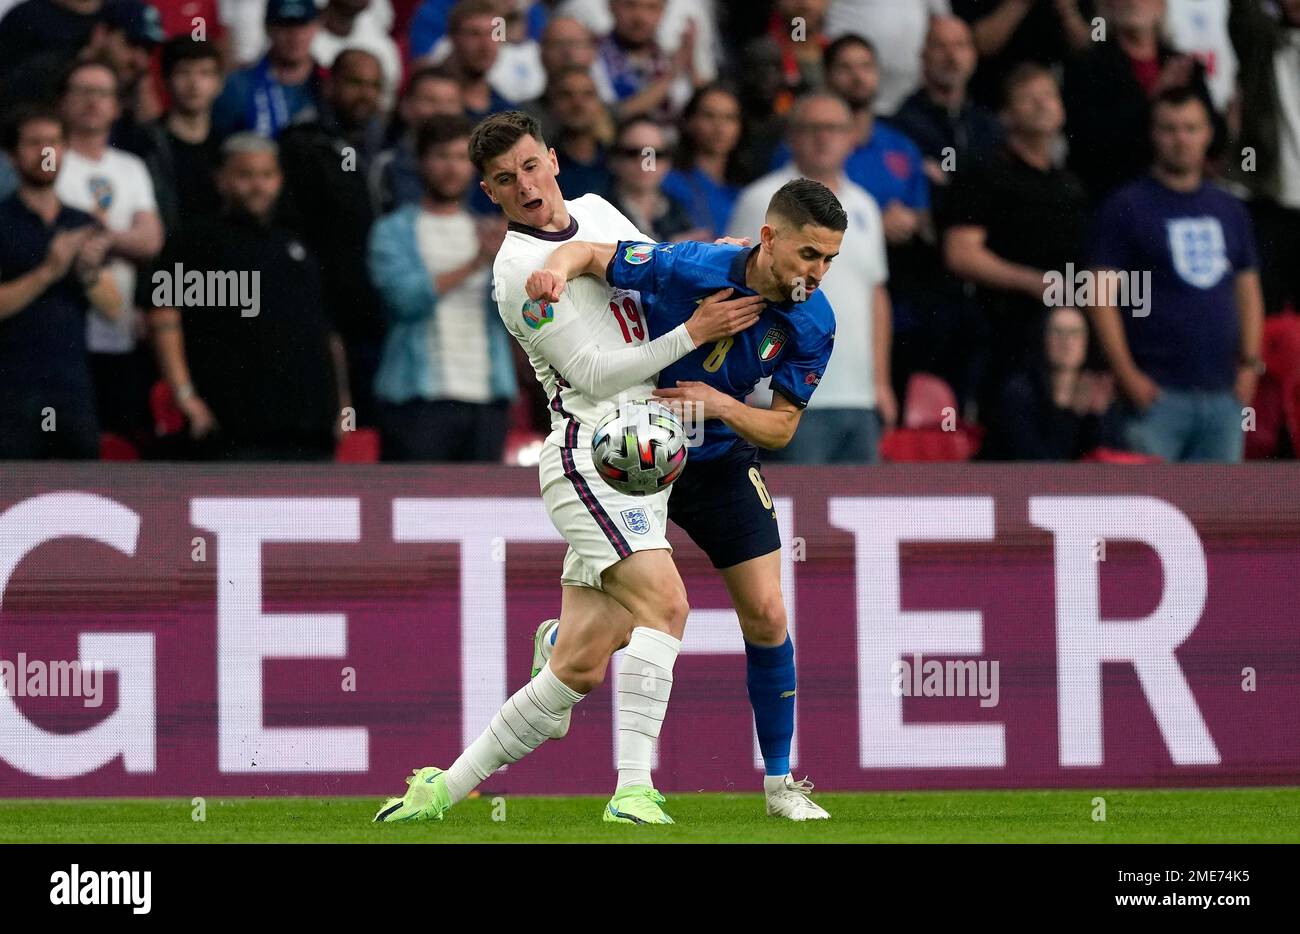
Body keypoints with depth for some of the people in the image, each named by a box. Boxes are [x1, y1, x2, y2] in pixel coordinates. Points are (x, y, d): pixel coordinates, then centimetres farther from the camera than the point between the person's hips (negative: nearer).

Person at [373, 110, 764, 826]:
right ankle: (633, 792, -32)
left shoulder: (596, 211, 14)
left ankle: (448, 787, 11)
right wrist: (692, 333, -13)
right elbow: (593, 374, -13)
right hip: (590, 453, -8)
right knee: (665, 601, -27)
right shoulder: (519, 269, -10)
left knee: (580, 667, 3)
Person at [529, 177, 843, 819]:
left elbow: (781, 428, -10)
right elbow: (591, 254, -16)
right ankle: (555, 641, 39)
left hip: (721, 461, 3)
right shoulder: (689, 268, -28)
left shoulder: (814, 322, -17)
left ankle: (779, 782, 7)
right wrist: (559, 267, -40)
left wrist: (722, 405, -30)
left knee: (766, 616, -6)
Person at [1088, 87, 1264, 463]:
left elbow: (1248, 289, 21)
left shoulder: (1230, 210, 17)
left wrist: (1250, 362, 8)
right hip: (1157, 390, -5)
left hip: (1223, 392, 5)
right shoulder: (1125, 208, 0)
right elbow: (1103, 296, -5)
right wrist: (1127, 375, -13)